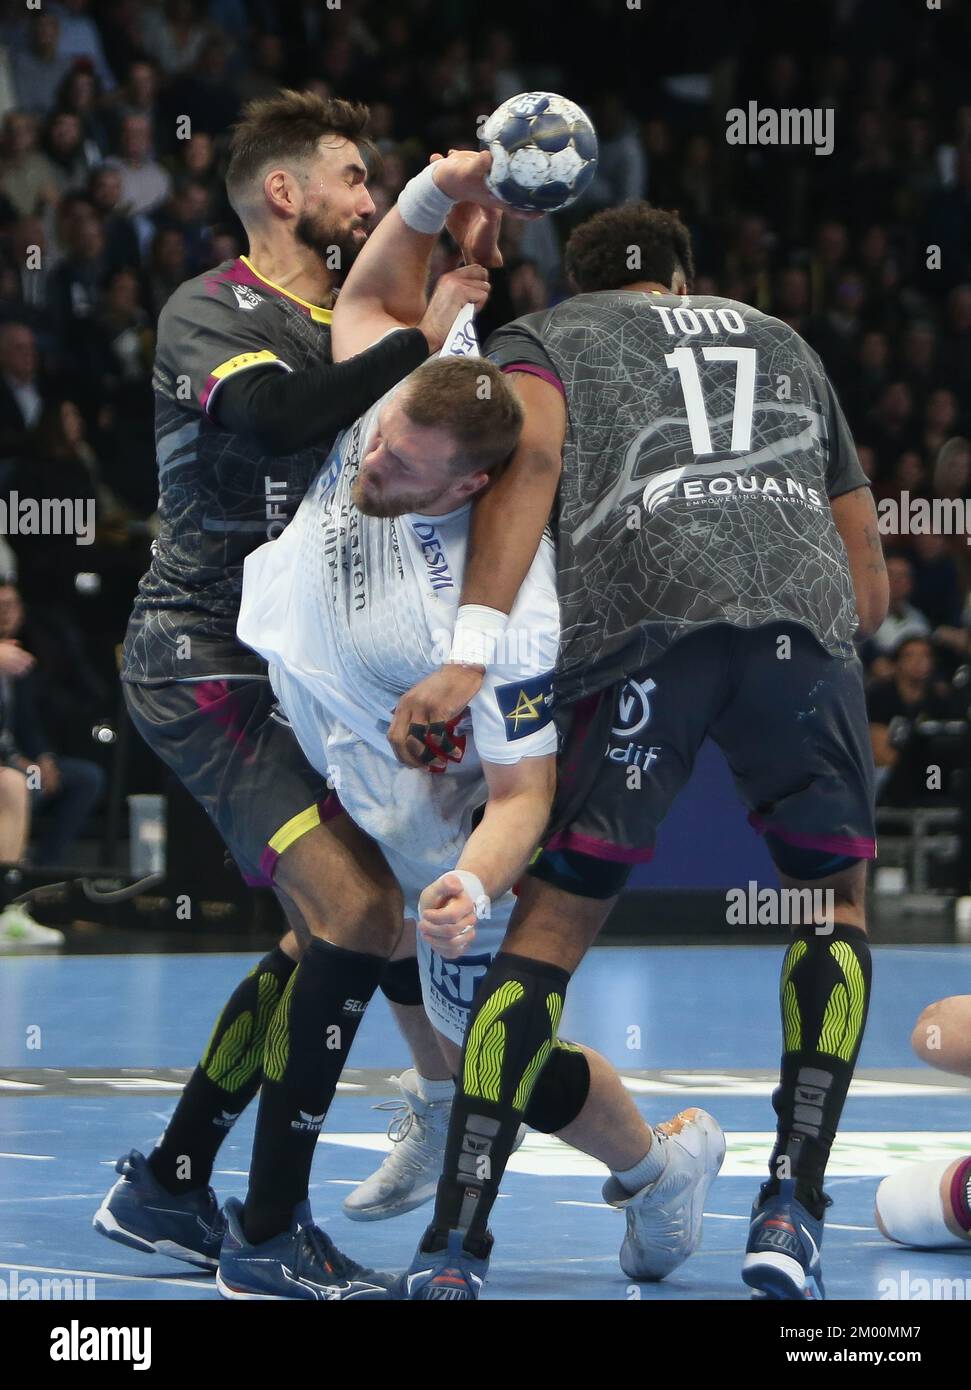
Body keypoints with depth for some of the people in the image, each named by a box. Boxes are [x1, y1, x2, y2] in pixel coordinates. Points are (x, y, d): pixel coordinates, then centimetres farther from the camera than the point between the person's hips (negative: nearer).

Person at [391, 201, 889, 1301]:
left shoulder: (545, 335, 26)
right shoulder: (781, 342, 37)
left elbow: (532, 453, 1)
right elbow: (870, 589, 34)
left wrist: (469, 653, -8)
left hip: (641, 620, -2)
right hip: (806, 614, 2)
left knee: (553, 919, 8)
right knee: (833, 896, 22)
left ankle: (455, 1248, -1)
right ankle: (791, 1208, 7)